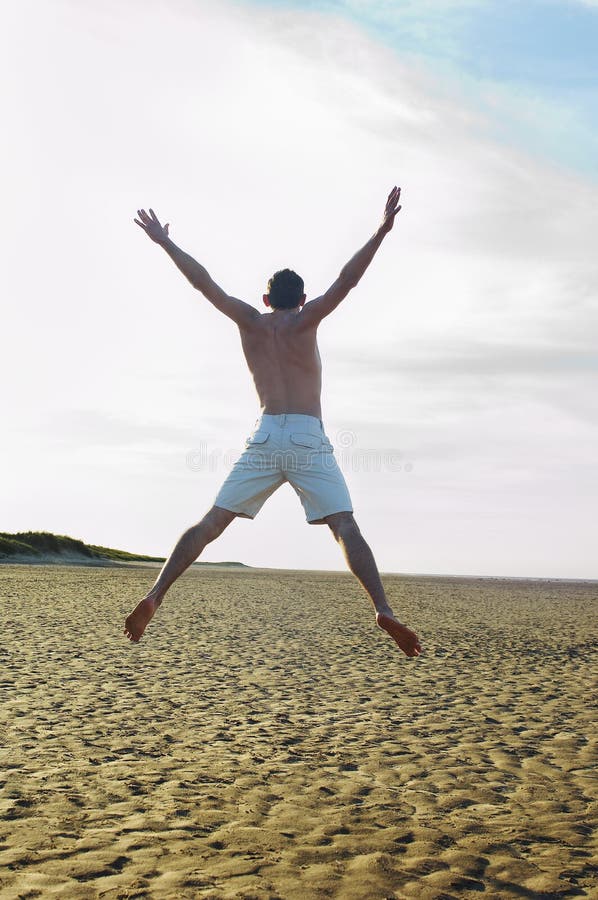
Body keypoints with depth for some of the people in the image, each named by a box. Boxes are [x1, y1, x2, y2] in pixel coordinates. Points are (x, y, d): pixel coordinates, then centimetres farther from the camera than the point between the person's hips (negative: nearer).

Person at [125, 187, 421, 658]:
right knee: (347, 529, -7)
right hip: (308, 439, -2)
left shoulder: (251, 321, 13)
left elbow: (204, 282, 17)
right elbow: (345, 281, -4)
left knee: (210, 523, 6)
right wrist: (381, 233, -6)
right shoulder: (305, 319, 6)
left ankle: (154, 597, -1)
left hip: (265, 437, 2)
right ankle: (384, 611, -20)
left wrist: (164, 242, 25)